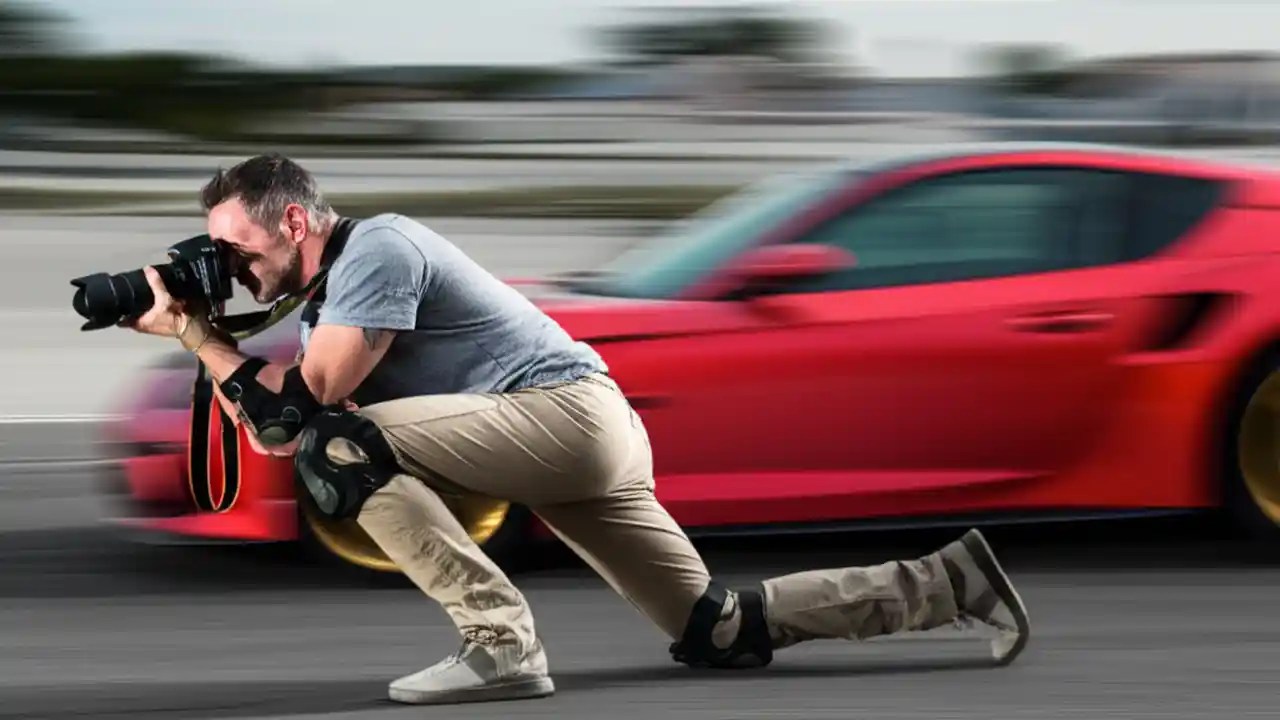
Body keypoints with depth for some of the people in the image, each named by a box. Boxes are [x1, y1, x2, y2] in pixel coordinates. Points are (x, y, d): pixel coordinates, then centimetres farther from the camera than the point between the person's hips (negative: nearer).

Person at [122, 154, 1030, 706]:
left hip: (568, 410, -10)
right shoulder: (329, 299, 17)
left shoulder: (376, 247, -12)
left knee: (343, 446, -21)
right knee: (720, 632, 11)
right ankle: (945, 581, 16)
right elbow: (271, 430, 10)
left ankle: (501, 641, -23)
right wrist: (197, 332, 7)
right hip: (579, 444, 10)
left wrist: (197, 335, -10)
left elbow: (305, 404, -18)